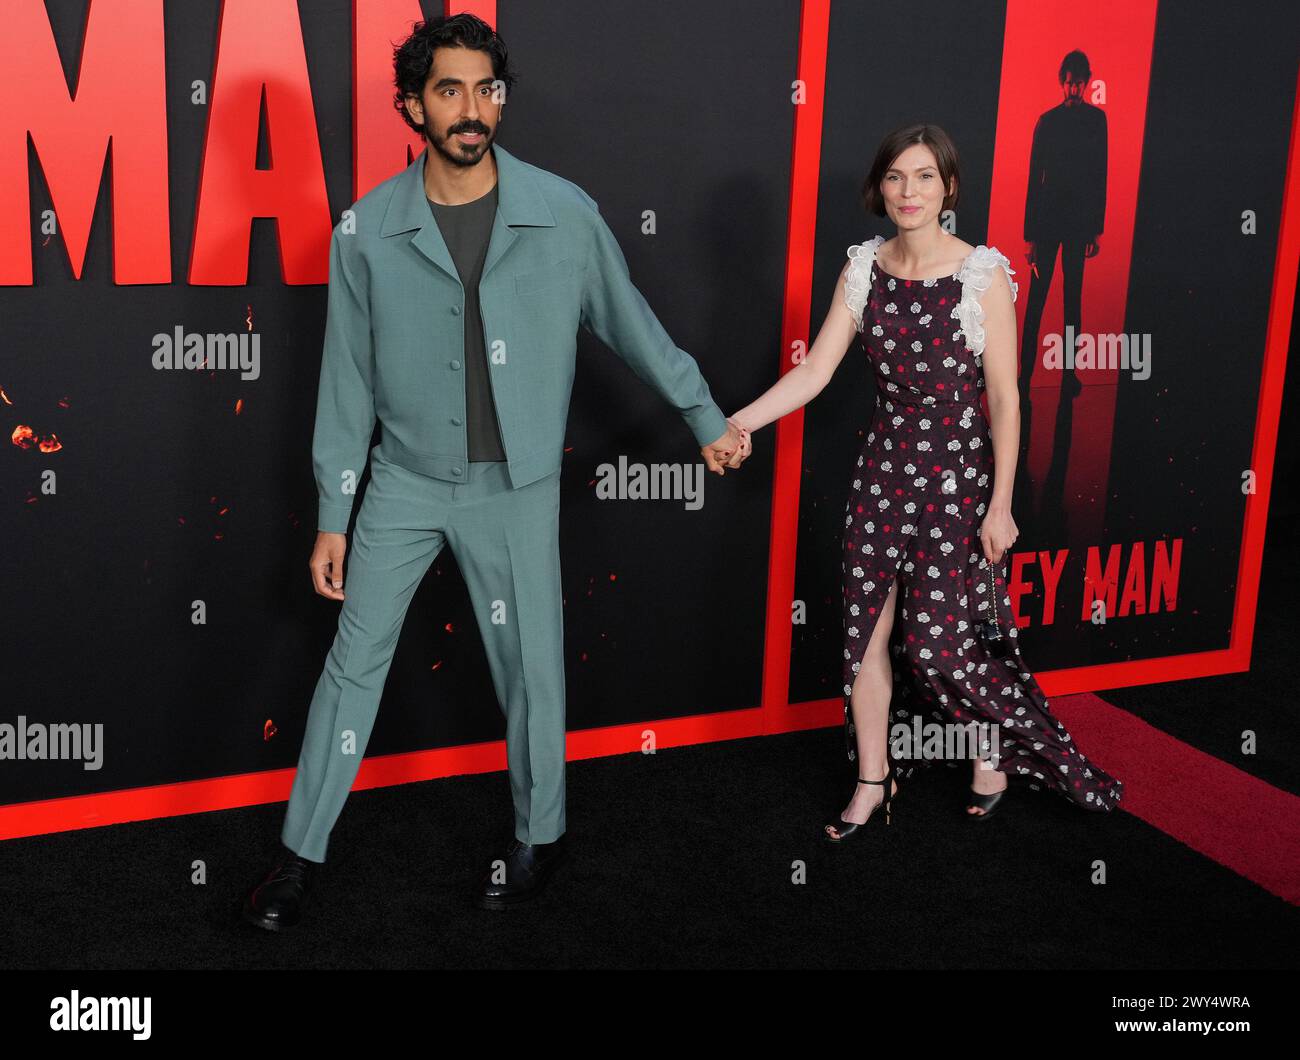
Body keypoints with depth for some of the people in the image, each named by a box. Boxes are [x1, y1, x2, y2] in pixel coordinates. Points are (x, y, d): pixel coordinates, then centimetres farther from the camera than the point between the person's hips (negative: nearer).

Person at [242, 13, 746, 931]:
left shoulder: (563, 213, -7)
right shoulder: (370, 230, -5)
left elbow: (630, 322, 6)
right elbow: (348, 379, 1)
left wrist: (707, 417, 13)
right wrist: (331, 518, 2)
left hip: (516, 486, -1)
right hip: (405, 481, 1)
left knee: (530, 667, 8)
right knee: (354, 659, 6)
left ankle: (541, 837, 30)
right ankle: (302, 853, 21)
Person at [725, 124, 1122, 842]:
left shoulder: (983, 273, -10)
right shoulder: (863, 268, 2)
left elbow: (1003, 399, -9)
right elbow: (814, 370, -2)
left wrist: (1001, 504, -10)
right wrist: (735, 423, -14)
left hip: (956, 474, -4)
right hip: (884, 467, 4)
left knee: (936, 639, -2)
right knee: (867, 630, 7)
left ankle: (995, 751, 28)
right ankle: (872, 781, 24)